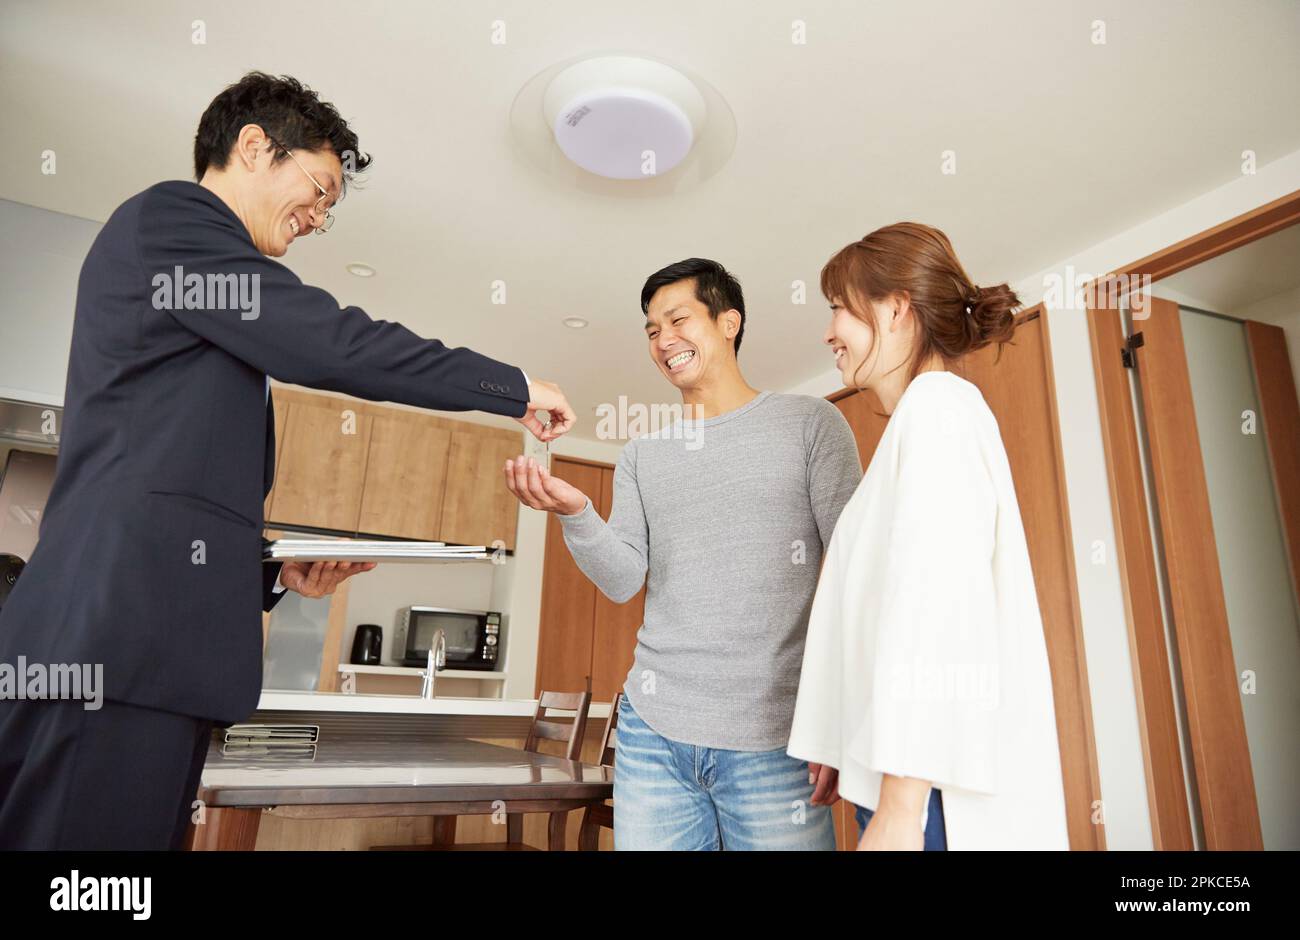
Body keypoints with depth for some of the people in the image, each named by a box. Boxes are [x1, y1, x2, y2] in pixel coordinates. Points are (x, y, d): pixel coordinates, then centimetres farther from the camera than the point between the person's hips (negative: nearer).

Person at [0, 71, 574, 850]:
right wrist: (516, 388, -3)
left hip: (158, 643, 9)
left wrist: (278, 572, 11)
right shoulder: (169, 217, 0)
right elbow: (339, 345, -12)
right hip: (126, 641, -9)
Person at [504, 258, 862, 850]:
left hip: (772, 741, -3)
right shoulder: (640, 457, 12)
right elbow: (623, 581, 3)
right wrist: (574, 512, -16)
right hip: (652, 733, 4)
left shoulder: (811, 423, 0)